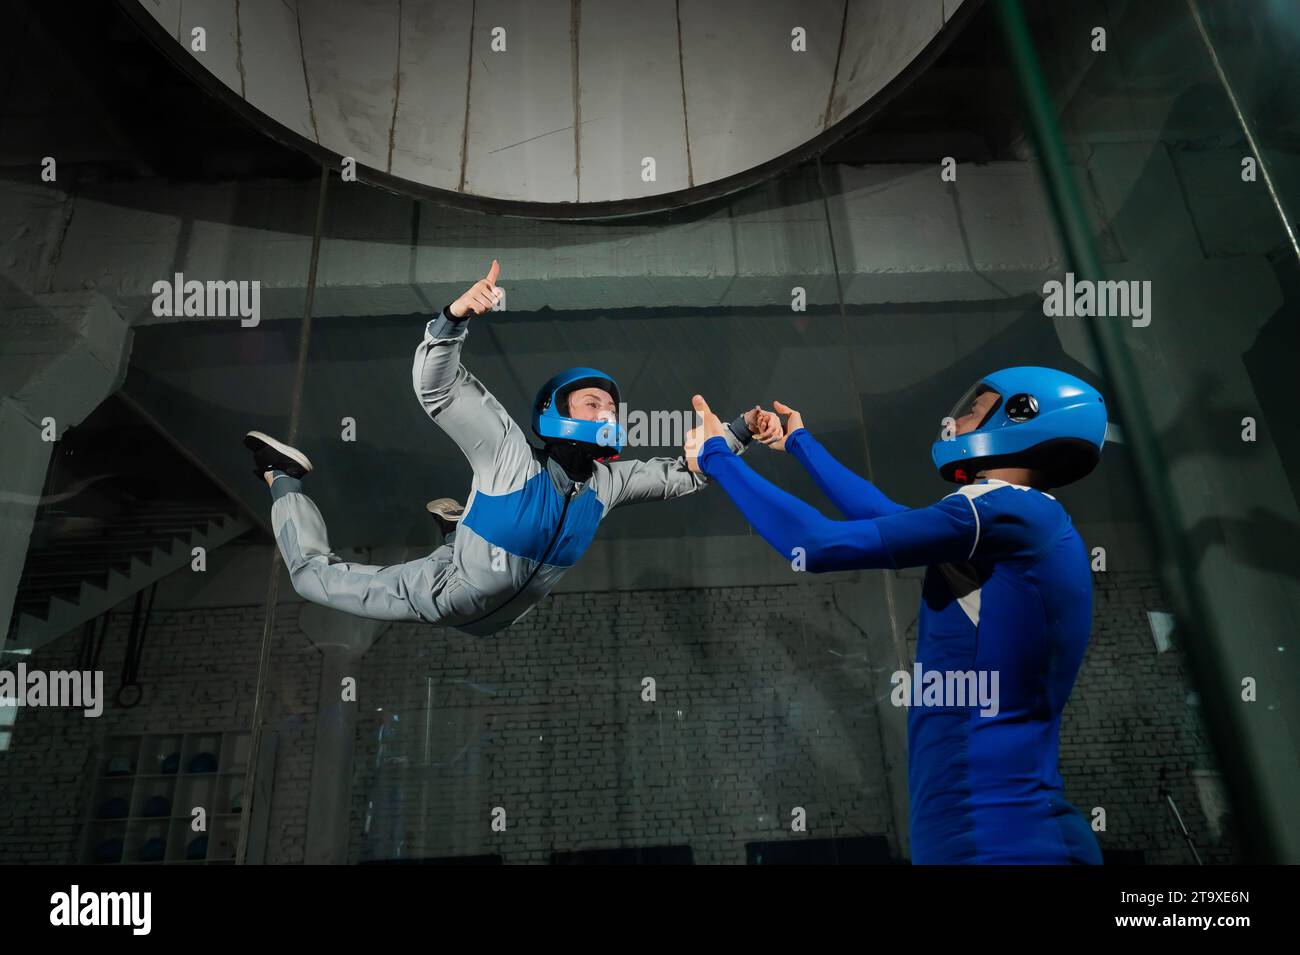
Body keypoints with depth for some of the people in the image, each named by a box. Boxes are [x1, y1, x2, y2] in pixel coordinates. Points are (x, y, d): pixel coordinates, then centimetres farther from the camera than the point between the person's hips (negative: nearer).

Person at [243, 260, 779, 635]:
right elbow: (436, 387, -32)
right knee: (313, 573, 8)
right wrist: (456, 317, -49)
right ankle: (284, 480, 30)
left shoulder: (609, 481, -12)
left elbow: (684, 474, -4)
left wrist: (742, 430, -15)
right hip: (435, 595, -5)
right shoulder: (511, 453, -27)